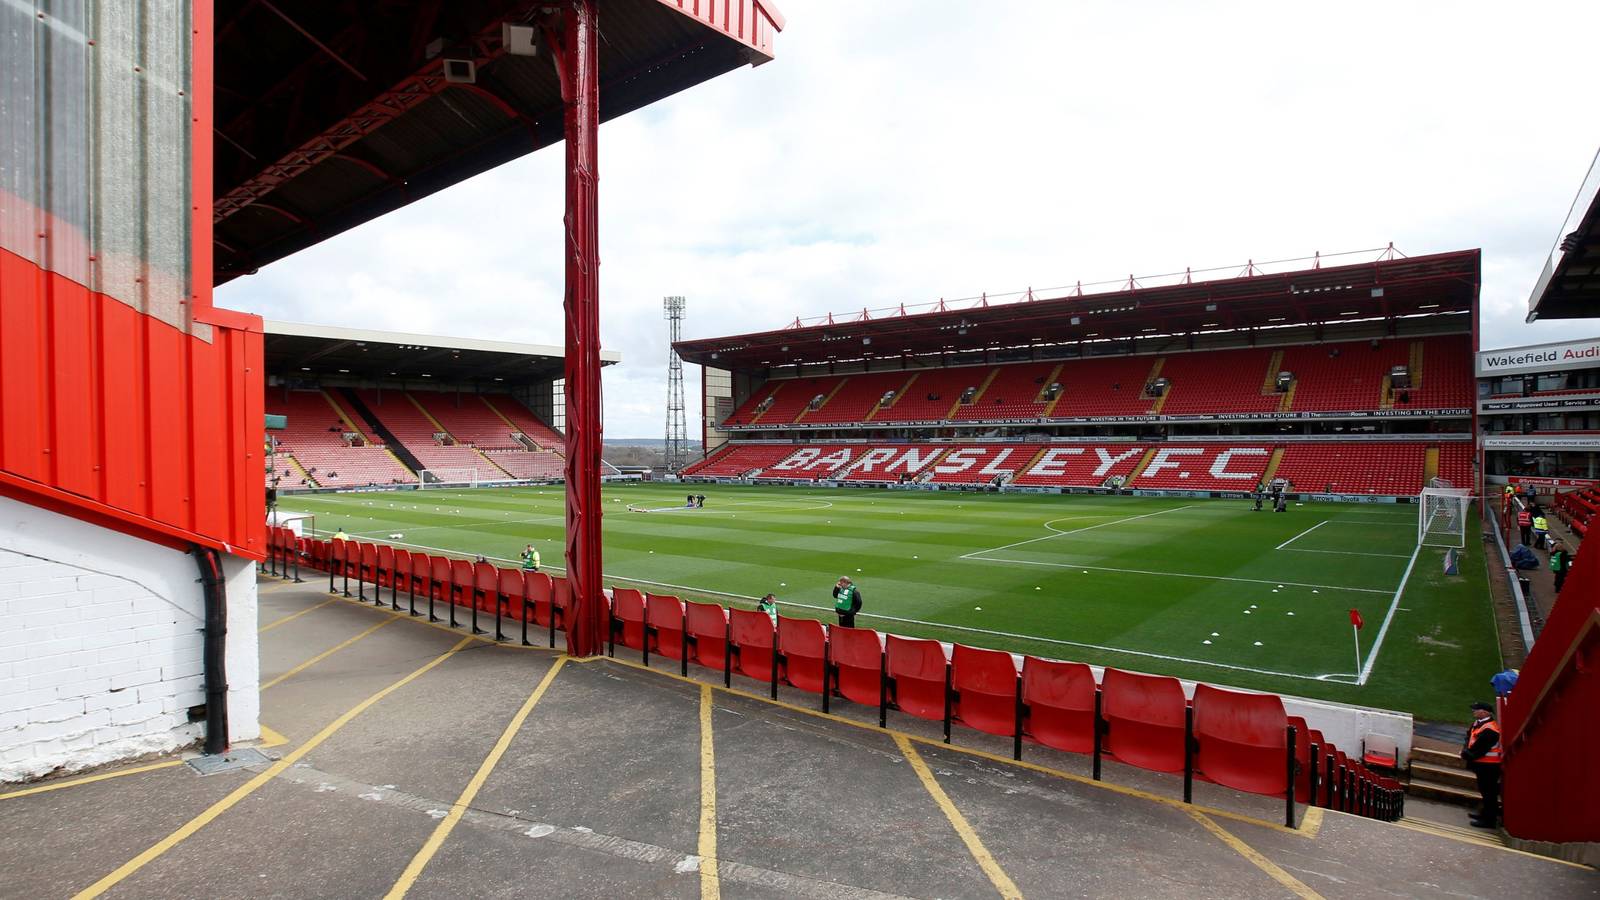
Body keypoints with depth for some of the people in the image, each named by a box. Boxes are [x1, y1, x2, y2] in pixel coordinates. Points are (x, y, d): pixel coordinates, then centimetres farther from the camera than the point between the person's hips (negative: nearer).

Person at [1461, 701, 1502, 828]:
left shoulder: (1489, 729, -24)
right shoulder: (1477, 724, 8)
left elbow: (1479, 749, -22)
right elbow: (1469, 738, 14)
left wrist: (1467, 755, -9)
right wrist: (1465, 751, -2)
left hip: (1488, 765, -10)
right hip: (1482, 764, 10)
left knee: (1488, 792, -2)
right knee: (1485, 790, 21)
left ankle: (1489, 820, 5)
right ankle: (1486, 813, 34)